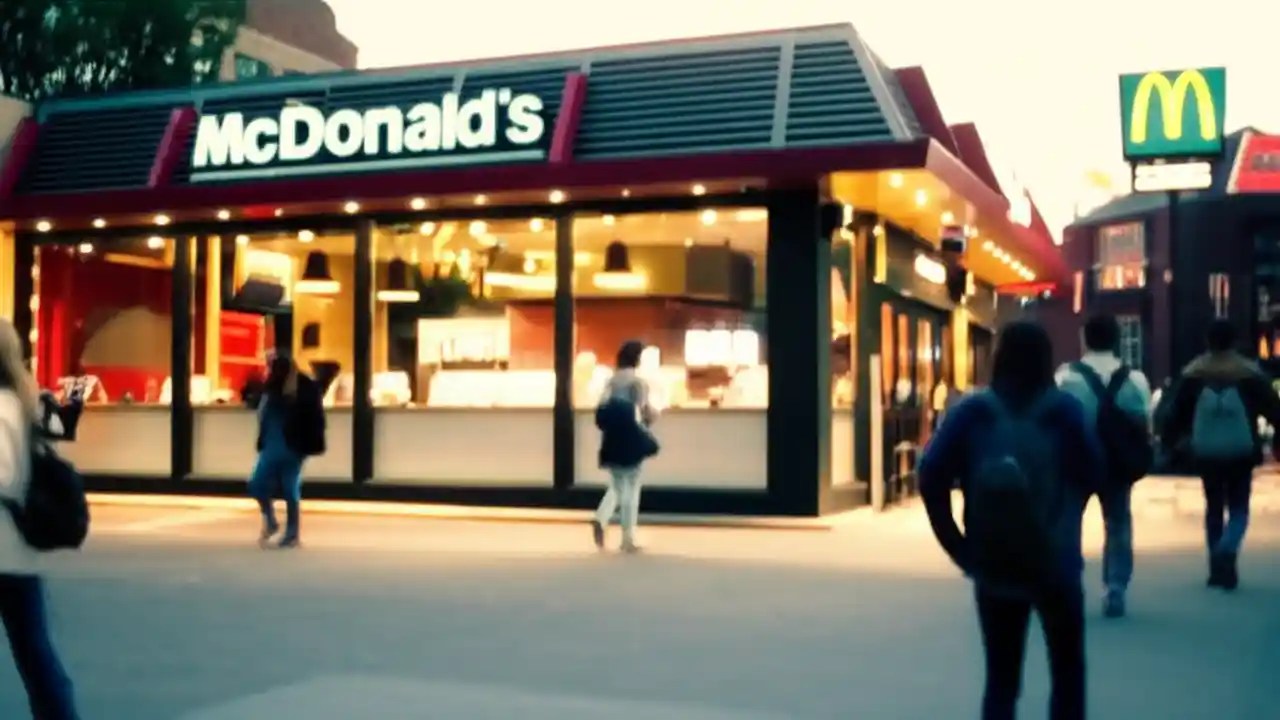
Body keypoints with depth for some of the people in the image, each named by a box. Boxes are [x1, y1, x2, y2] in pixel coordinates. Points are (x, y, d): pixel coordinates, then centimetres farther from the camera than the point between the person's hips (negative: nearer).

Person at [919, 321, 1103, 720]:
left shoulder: (972, 412, -1)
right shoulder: (1064, 409, -5)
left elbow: (931, 479, -10)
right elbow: (1091, 475, -9)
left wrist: (961, 548, -5)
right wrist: (1063, 518, 9)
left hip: (993, 567, 2)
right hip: (1055, 564, -1)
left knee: (1001, 679, 11)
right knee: (1067, 672, 17)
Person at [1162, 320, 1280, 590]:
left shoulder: (1193, 373, 0)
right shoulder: (1250, 372, -5)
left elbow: (1177, 411, 1)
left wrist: (1171, 441, 9)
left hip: (1206, 454, 2)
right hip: (1240, 453, -2)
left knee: (1214, 507, 15)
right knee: (1238, 508, 6)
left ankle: (1218, 568, 15)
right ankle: (1226, 550, -23)